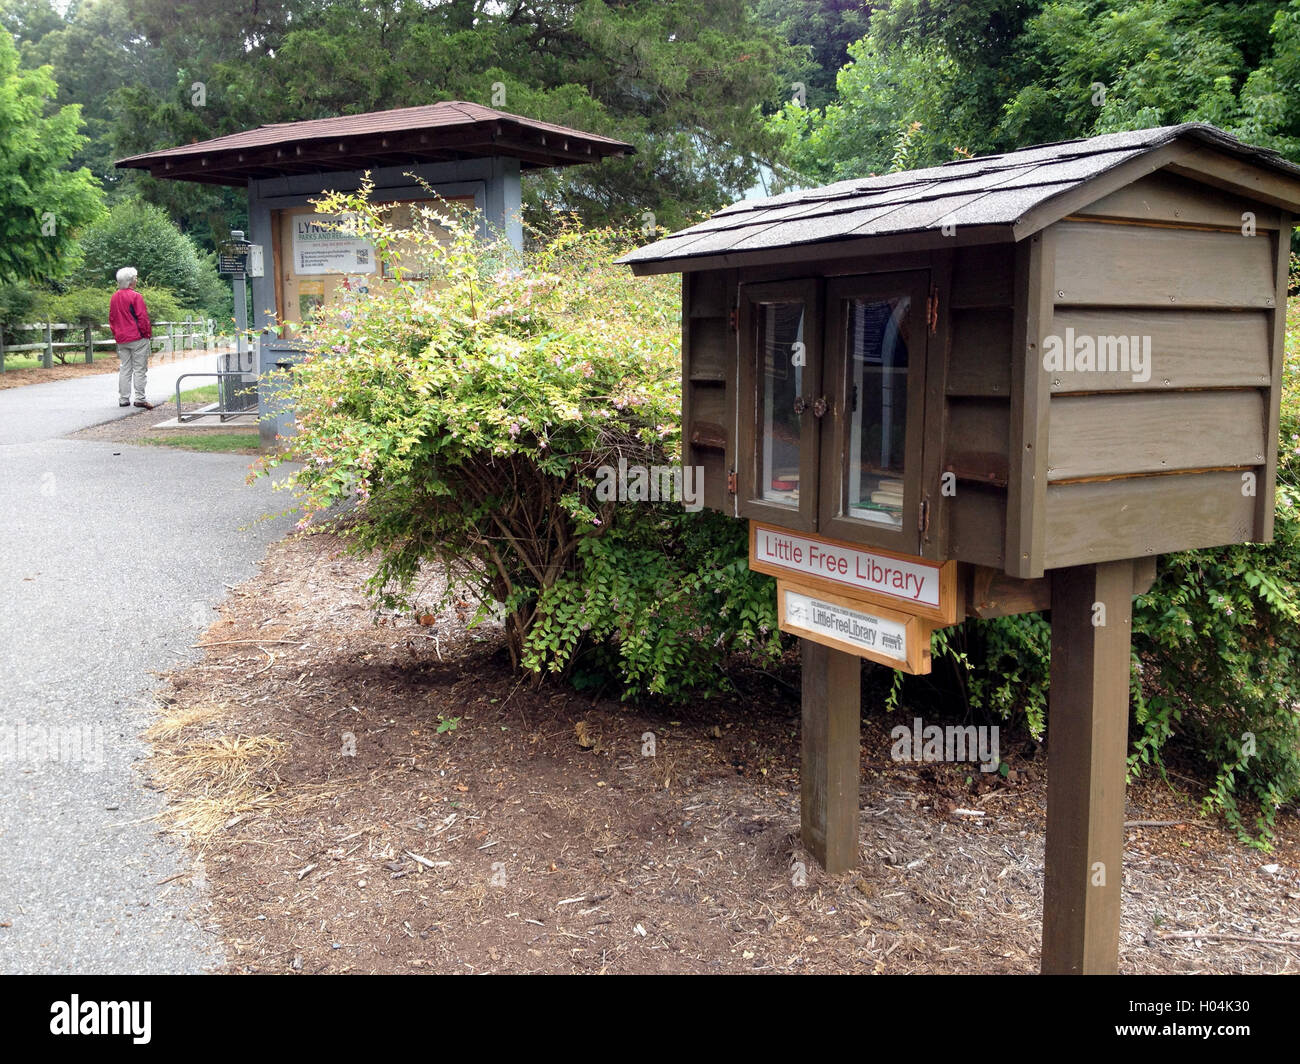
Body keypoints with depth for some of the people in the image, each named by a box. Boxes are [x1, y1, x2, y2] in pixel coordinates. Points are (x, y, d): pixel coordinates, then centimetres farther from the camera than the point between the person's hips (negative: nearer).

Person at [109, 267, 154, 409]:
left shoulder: (114, 297, 11)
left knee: (124, 369, 10)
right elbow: (143, 318, -14)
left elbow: (111, 319, 15)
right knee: (140, 369, -3)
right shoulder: (135, 296, -12)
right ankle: (140, 398, -4)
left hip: (121, 340, 7)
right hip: (138, 338, -7)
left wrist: (116, 335, 22)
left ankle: (123, 399, 10)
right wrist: (149, 334, -5)